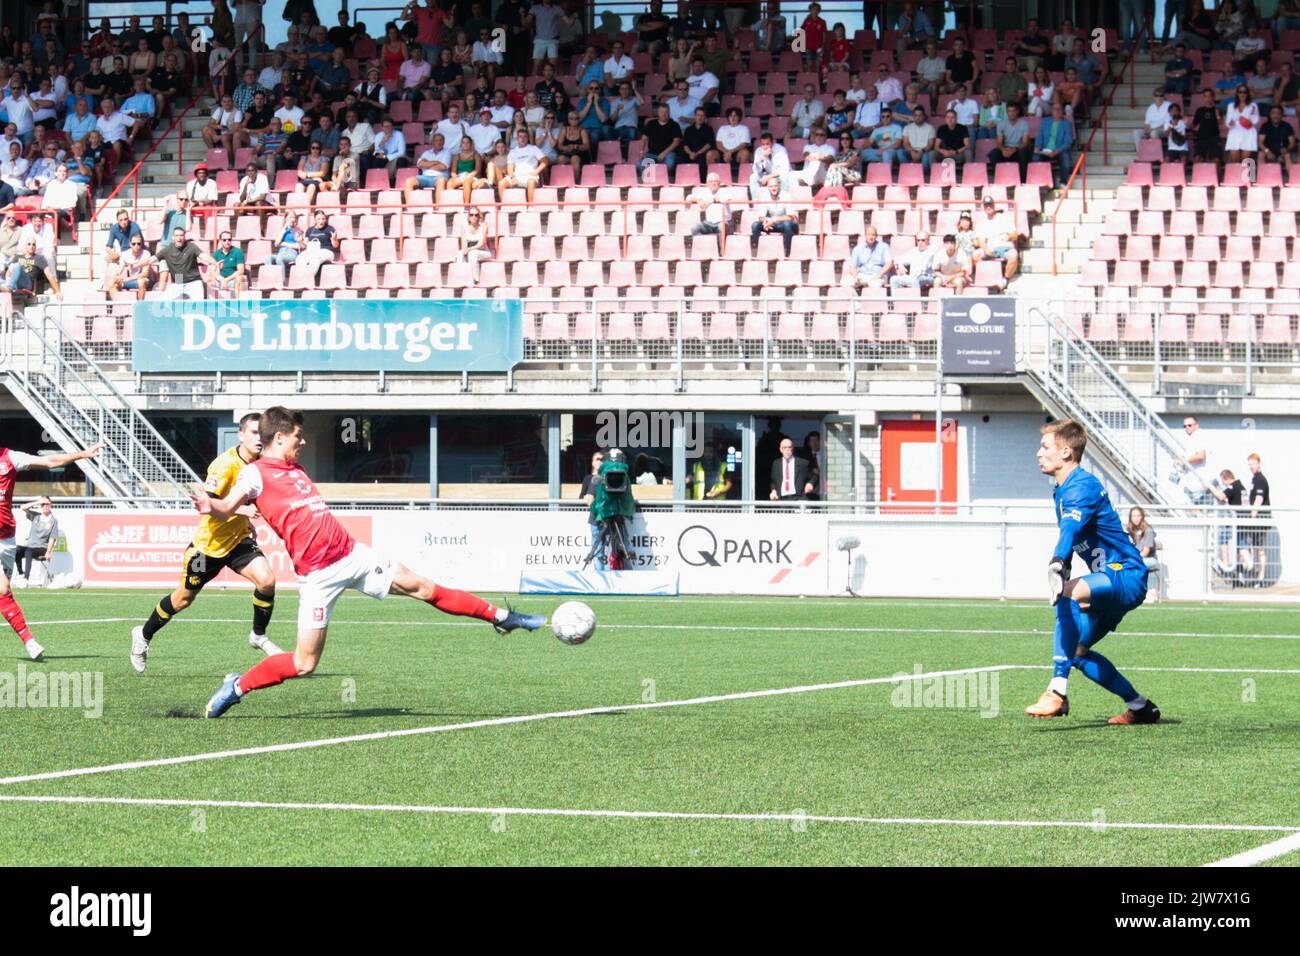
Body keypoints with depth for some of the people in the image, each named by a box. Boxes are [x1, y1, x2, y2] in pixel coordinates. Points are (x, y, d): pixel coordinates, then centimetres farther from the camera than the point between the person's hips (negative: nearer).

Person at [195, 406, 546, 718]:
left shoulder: (294, 469, 16)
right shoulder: (256, 474, -9)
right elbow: (227, 508, -21)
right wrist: (210, 506, -39)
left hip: (352, 554, 7)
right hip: (319, 574, -7)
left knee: (423, 588, 11)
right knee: (304, 663, -8)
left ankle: (499, 617, 23)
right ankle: (237, 686, 11)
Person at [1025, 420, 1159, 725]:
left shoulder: (1082, 486, -19)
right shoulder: (1061, 492, 14)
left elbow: (1071, 528, -38)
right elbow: (1068, 535, 28)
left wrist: (1057, 566, -54)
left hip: (1126, 575, -11)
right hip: (1112, 579, 11)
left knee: (1069, 594, -37)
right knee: (1076, 653, 13)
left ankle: (1058, 692, -43)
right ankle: (1140, 707, 26)